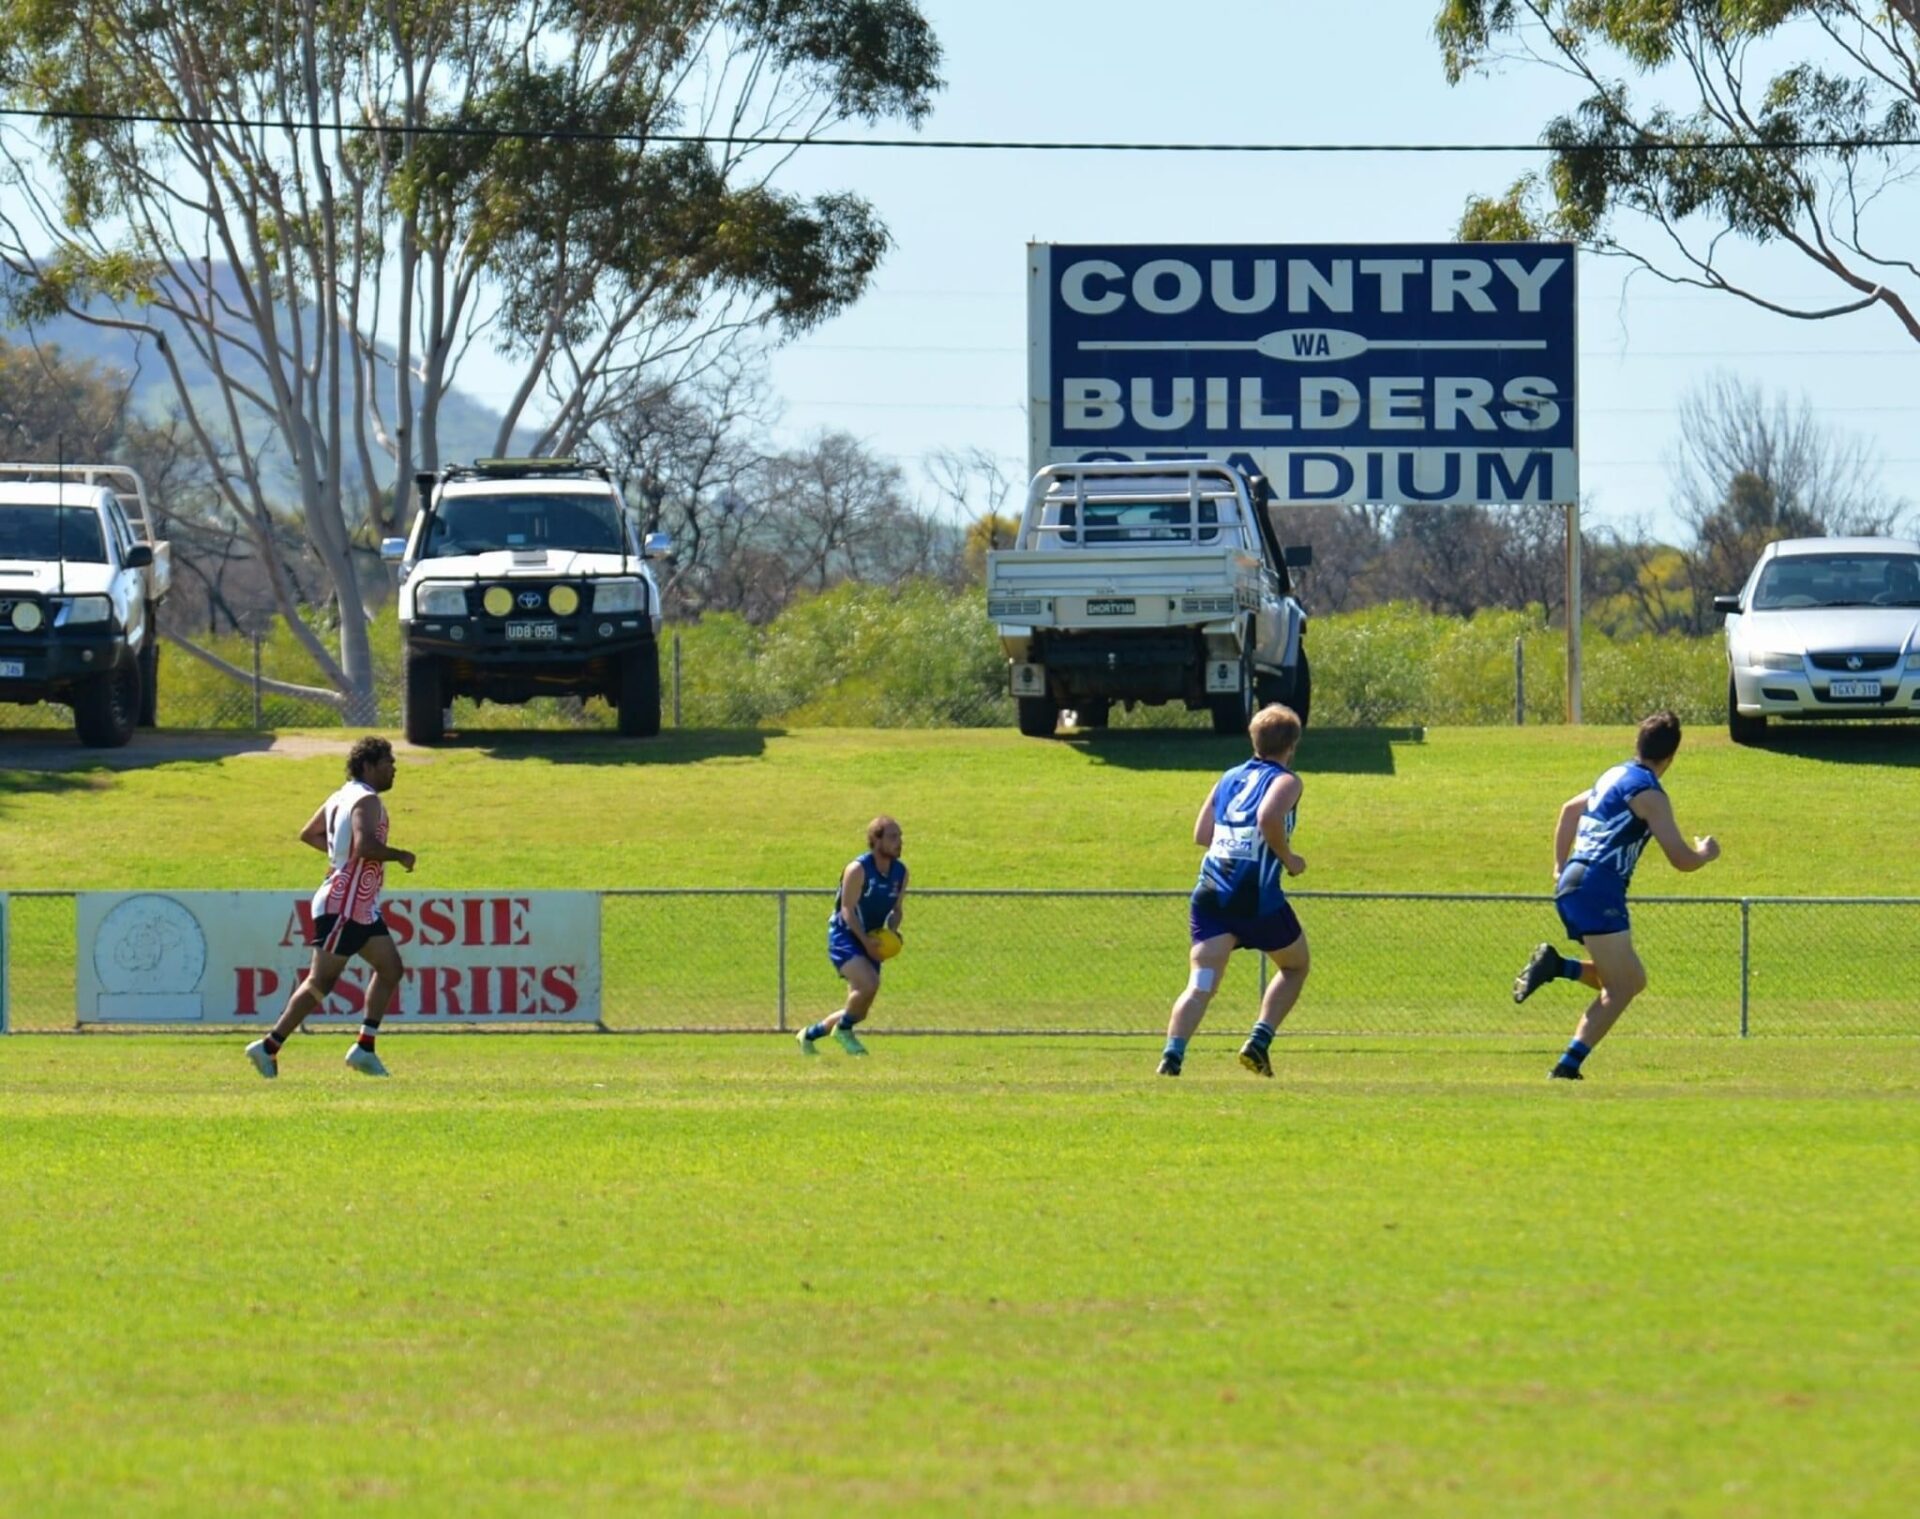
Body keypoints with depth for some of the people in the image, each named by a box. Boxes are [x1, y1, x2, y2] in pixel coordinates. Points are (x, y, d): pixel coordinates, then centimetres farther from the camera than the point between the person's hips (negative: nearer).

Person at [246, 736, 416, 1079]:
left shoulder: (342, 798, 14)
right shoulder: (366, 801, -16)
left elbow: (309, 834, 24)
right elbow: (365, 845, -32)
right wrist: (400, 855, -17)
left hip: (361, 908, 10)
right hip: (343, 906, -10)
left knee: (390, 969, 9)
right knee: (320, 982, -7)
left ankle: (364, 1049, 7)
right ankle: (268, 1047, -2)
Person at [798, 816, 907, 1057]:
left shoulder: (900, 872, 3)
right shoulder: (858, 870, -17)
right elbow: (847, 910, -18)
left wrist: (891, 933, -7)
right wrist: (866, 941, -28)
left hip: (870, 940, 7)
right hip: (844, 937, -7)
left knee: (859, 1011, 7)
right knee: (869, 983, -32)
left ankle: (811, 1034, 29)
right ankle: (843, 1029, -7)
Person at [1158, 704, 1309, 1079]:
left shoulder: (1229, 779, 18)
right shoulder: (1284, 781, 0)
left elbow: (1202, 833, 18)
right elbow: (1269, 816, -20)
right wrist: (1288, 859, -6)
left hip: (1211, 893, 4)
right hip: (1257, 896, -4)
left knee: (1200, 985, -5)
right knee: (1295, 967, 21)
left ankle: (1172, 1055, -26)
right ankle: (1260, 1040, 5)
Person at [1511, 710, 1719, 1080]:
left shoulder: (1615, 776, 19)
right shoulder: (1648, 793, -9)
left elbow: (1570, 809, 36)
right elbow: (1681, 859, -11)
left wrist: (1560, 866, 37)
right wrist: (1705, 854, 11)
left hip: (1571, 884, 9)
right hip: (1598, 891, -9)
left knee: (1633, 980, 15)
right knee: (1620, 988, -7)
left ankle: (1557, 966, -2)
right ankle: (1568, 1068, -17)